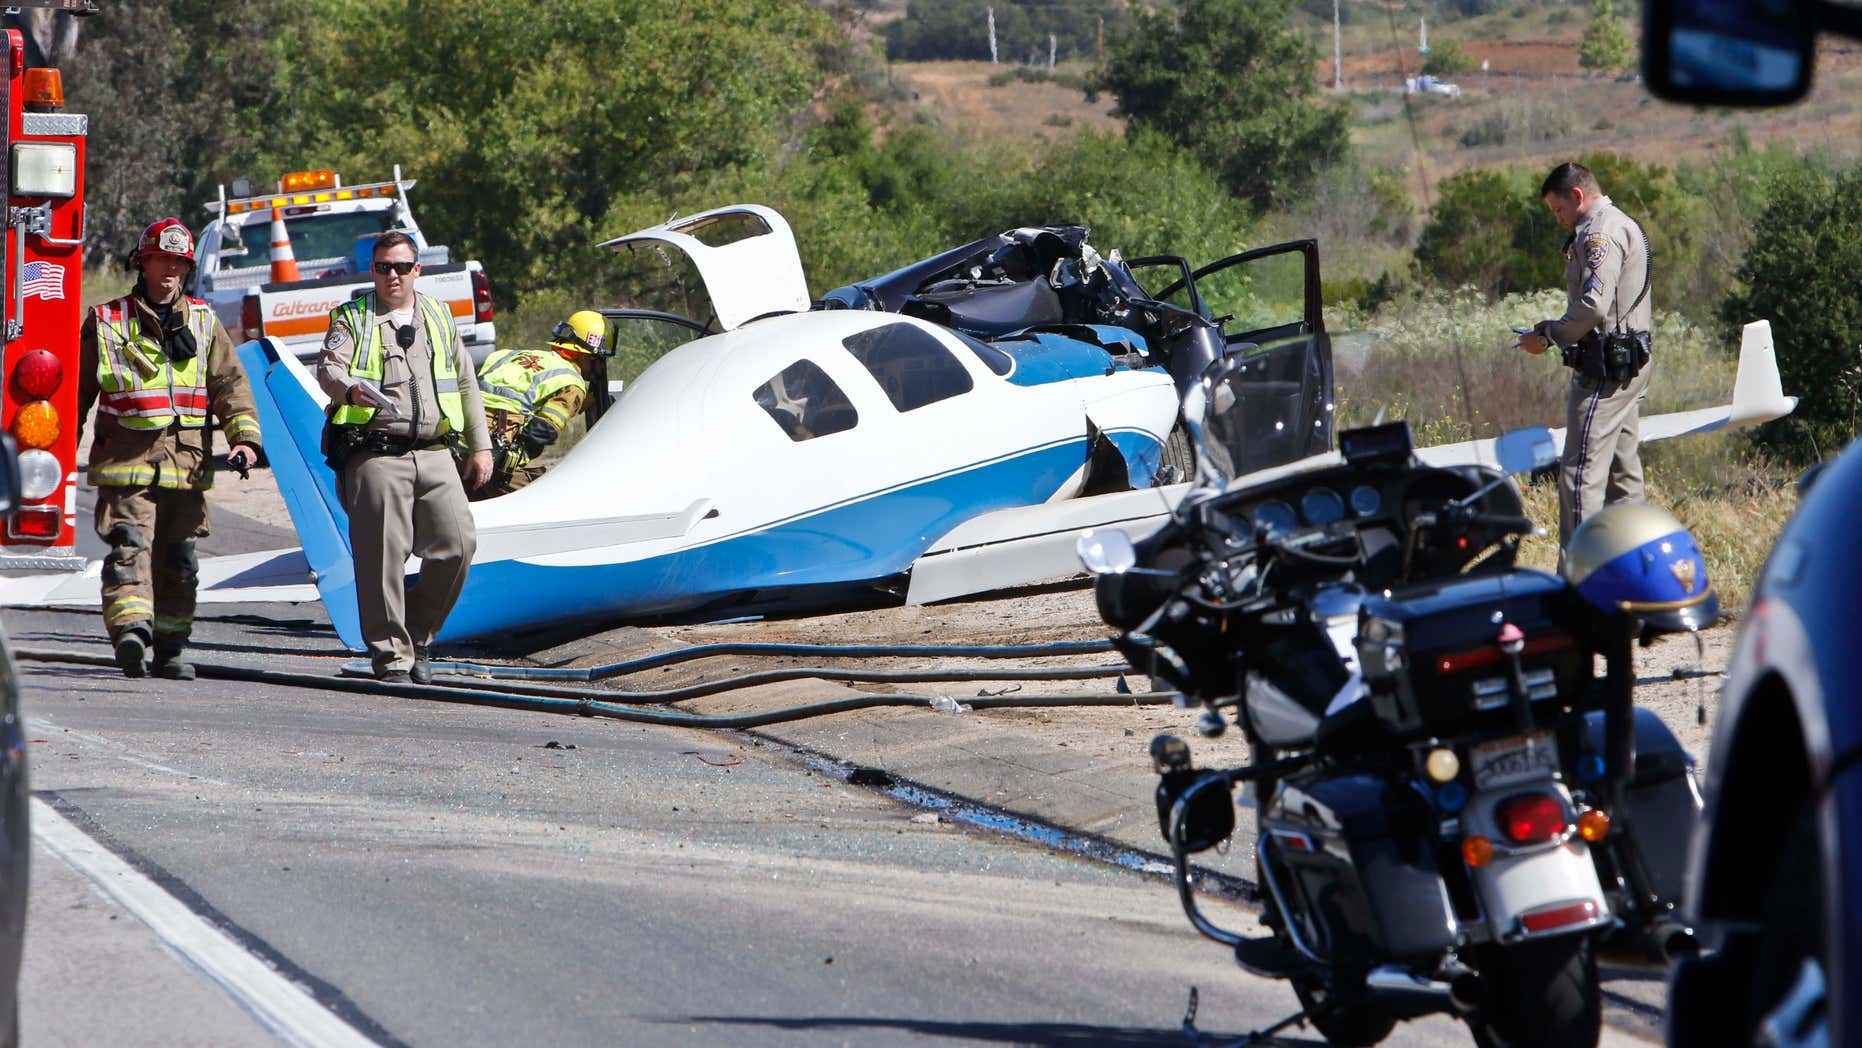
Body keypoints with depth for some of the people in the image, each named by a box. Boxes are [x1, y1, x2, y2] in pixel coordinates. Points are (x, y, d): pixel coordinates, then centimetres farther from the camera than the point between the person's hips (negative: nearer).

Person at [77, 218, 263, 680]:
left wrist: (244, 437, -7)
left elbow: (231, 384, 7)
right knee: (129, 546, -19)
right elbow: (79, 389, 12)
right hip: (126, 461, -3)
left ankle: (170, 649, 15)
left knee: (179, 561, 7)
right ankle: (130, 627, -33)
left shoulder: (203, 323, 13)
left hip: (186, 463, 3)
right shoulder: (107, 322, 7)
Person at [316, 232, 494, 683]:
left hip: (434, 455, 4)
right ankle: (390, 654, -1)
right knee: (382, 555, -9)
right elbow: (328, 369, -12)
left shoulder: (439, 318, 19)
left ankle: (416, 634, 14)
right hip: (374, 455, -4)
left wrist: (480, 446, 17)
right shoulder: (352, 320, 7)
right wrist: (352, 389, -34)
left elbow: (466, 386, 23)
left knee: (457, 545, -4)